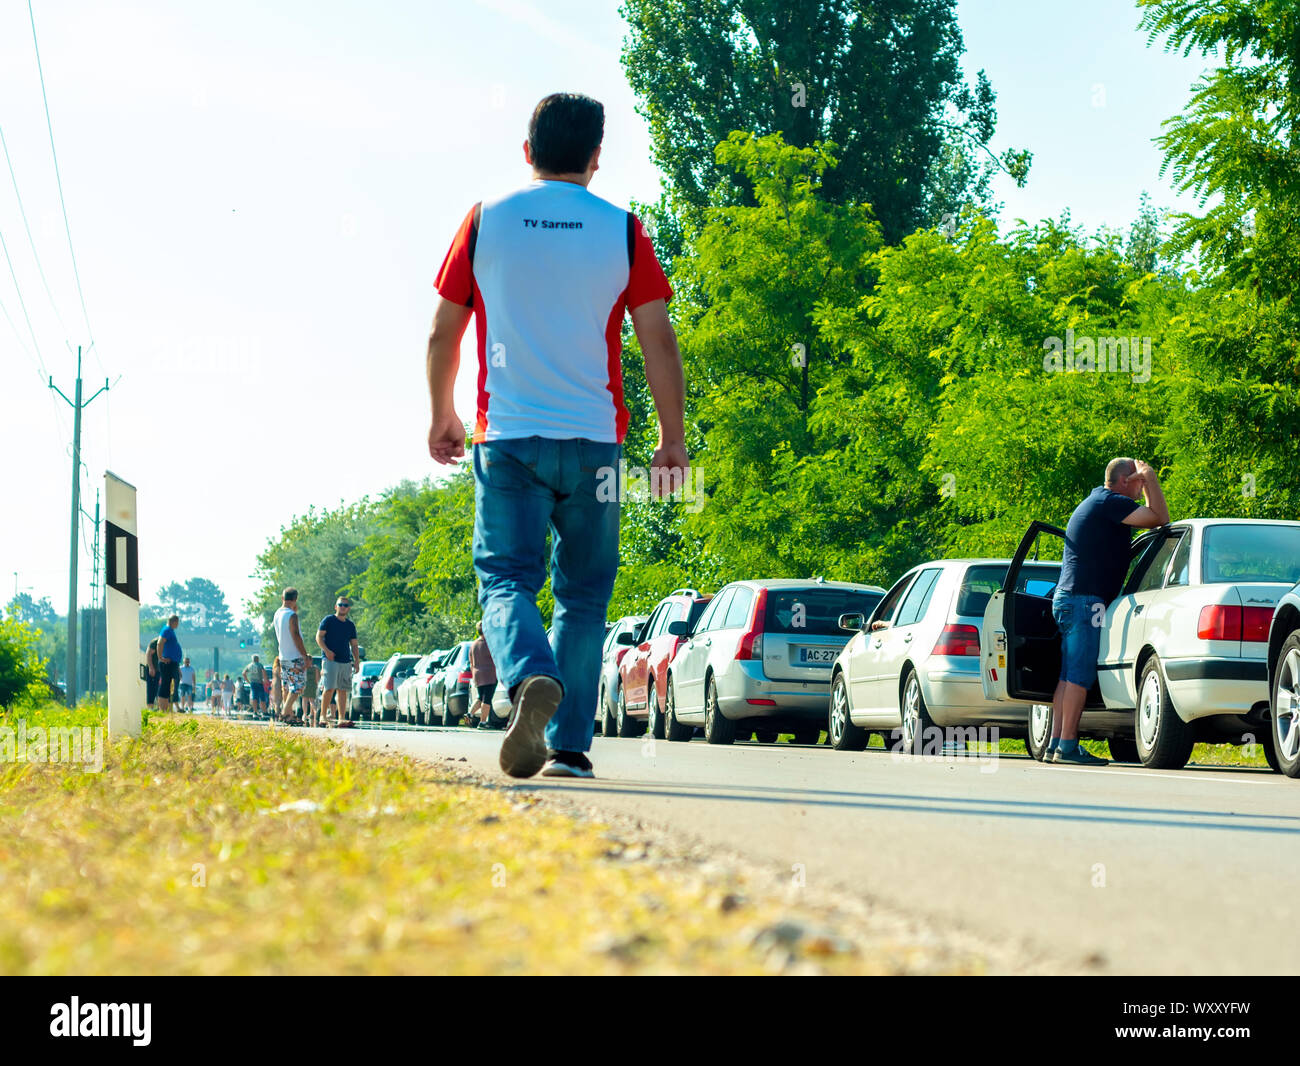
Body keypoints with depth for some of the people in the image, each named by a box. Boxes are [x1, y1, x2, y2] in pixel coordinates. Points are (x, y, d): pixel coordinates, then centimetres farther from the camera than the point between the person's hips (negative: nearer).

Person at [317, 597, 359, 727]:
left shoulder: (350, 625, 17)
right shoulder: (328, 620, 2)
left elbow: (354, 645, 19)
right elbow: (319, 636, -2)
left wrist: (357, 661, 8)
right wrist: (326, 650, -16)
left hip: (346, 662, 5)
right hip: (330, 660, -5)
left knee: (343, 690, 3)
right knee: (330, 688, -14)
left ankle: (341, 718, 5)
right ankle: (323, 715, -9)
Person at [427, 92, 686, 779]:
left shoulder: (485, 222, 4)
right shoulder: (622, 232, 2)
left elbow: (443, 333, 7)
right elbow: (658, 341, 0)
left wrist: (442, 416, 21)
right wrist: (672, 436, 8)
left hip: (508, 438, 0)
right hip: (594, 440, 1)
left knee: (507, 578, -1)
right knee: (584, 594, 11)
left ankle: (531, 679, -31)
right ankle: (567, 746, 9)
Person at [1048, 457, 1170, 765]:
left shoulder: (1095, 502, 23)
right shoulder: (1110, 502, -9)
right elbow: (1160, 518, -13)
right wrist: (1150, 478, -4)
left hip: (1067, 597, 10)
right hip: (1085, 600, -10)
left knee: (1069, 675, 9)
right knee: (1080, 675, -11)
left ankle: (1055, 745, 7)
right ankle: (1068, 746, -13)